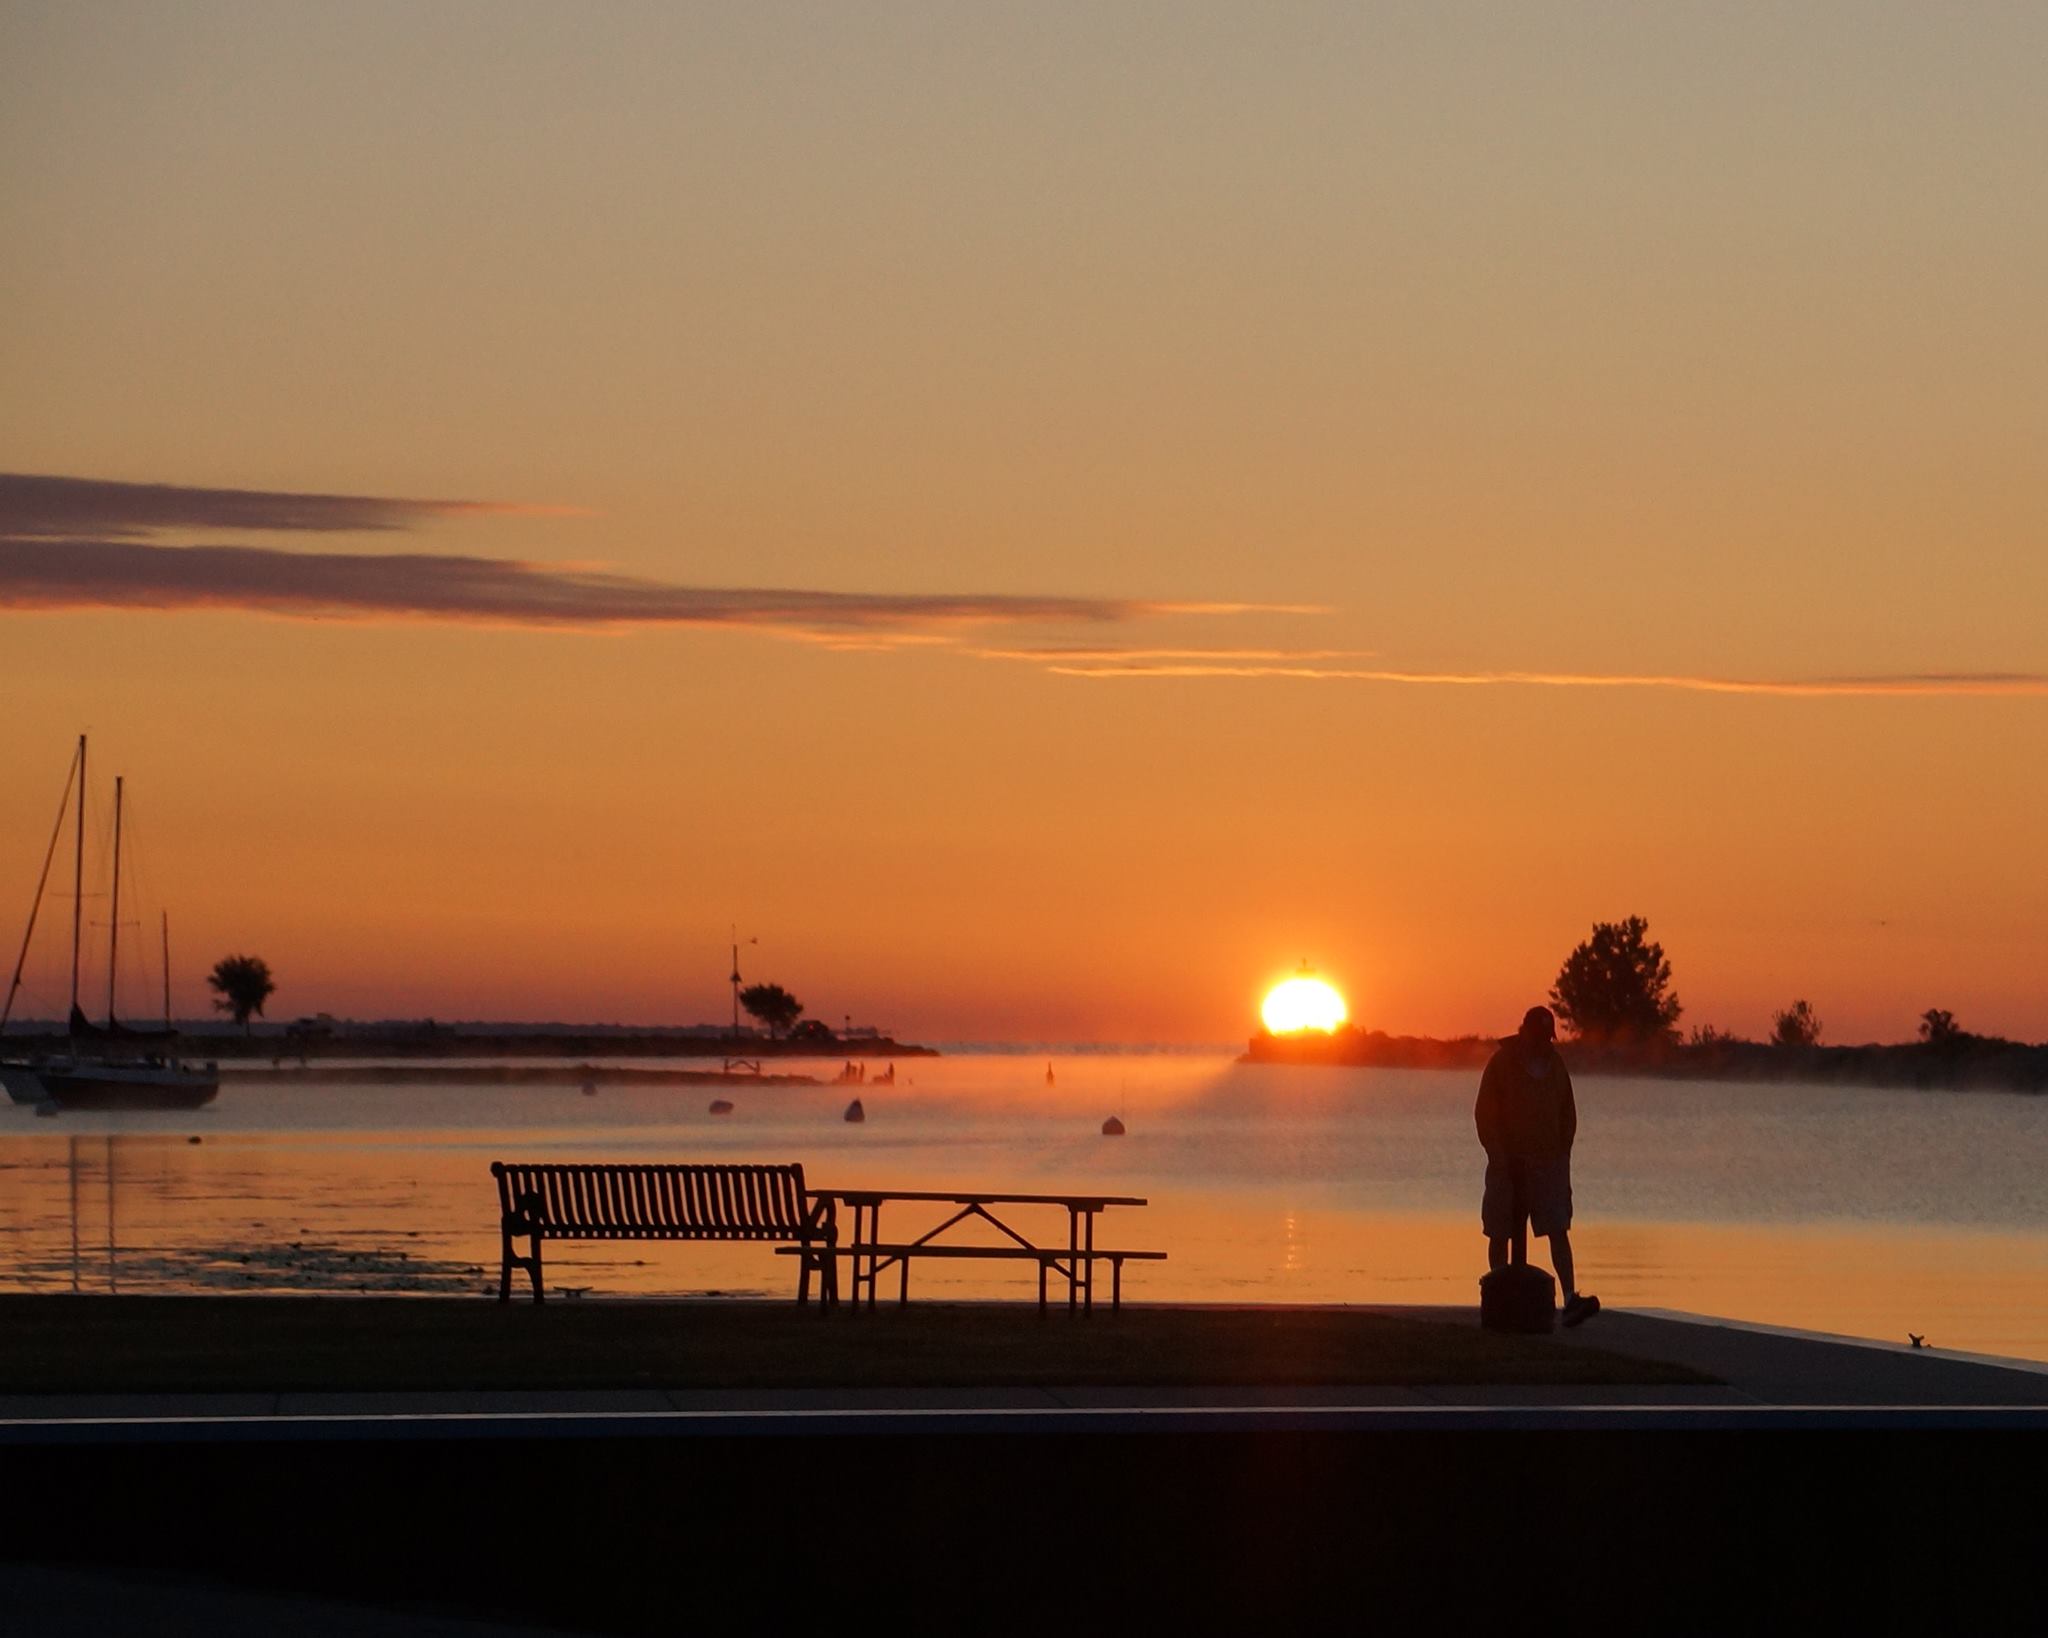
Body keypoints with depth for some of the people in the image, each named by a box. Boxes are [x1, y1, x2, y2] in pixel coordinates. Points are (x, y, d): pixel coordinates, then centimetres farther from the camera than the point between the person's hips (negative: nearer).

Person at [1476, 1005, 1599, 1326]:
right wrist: (1497, 1155, -13)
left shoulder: (1554, 1064, 10)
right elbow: (1484, 1113, -5)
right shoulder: (1501, 1063, -2)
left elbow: (1568, 1114, 18)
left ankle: (1570, 1300, -19)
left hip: (1548, 1163, 3)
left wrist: (1562, 1153, 8)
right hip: (1508, 1163, -3)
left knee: (1558, 1230, -9)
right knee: (1500, 1234, 3)